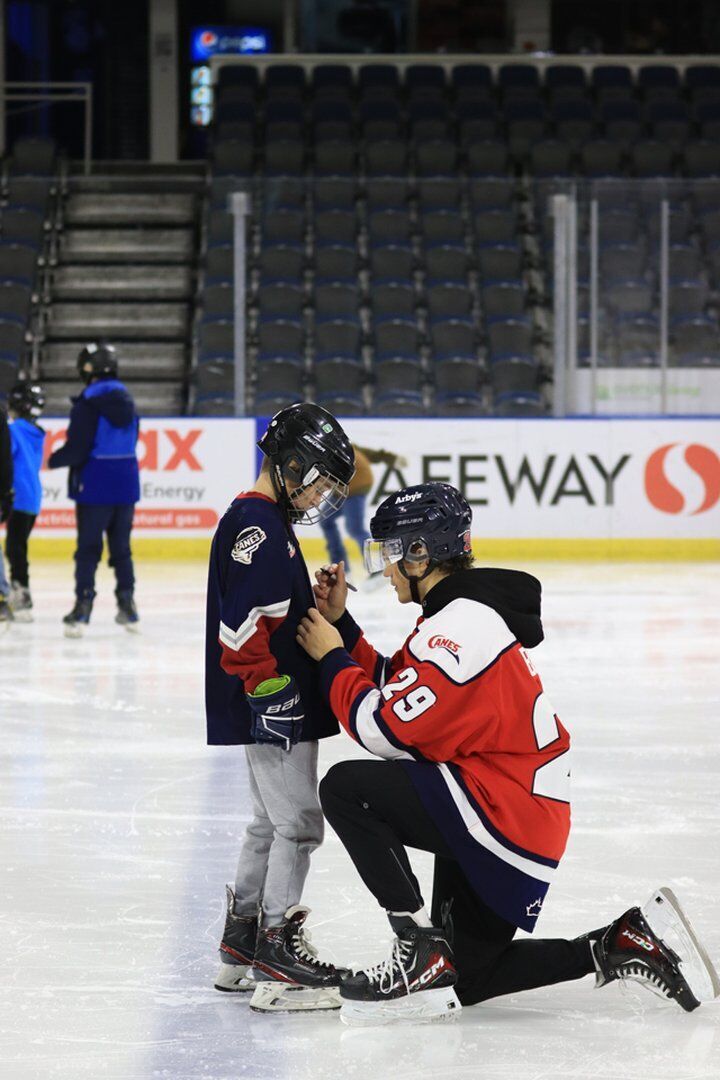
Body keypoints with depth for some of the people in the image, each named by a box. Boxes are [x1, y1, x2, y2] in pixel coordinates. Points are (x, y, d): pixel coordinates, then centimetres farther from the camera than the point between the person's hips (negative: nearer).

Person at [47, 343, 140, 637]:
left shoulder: (87, 404, -13)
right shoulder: (126, 400, 9)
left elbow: (77, 449, -16)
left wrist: (53, 460, 2)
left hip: (95, 488, -6)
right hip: (126, 485, 6)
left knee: (88, 549, -1)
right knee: (121, 547, 14)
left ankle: (83, 607, -5)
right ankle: (127, 604, 15)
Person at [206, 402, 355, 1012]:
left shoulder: (267, 522, 17)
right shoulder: (256, 526, -16)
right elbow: (242, 621, -24)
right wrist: (270, 686, -24)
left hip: (280, 707, 11)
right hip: (274, 708, -11)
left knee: (272, 822, 18)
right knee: (299, 823, -10)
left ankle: (242, 943, 27)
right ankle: (277, 960, -9)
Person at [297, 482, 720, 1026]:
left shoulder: (462, 625, -20)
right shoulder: (464, 613, 13)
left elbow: (384, 728, -21)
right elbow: (395, 690, 16)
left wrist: (331, 658, -9)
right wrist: (342, 626, 10)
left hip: (502, 814, -10)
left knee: (345, 788, -18)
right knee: (466, 978, 17)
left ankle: (423, 955, -17)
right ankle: (626, 944, 14)